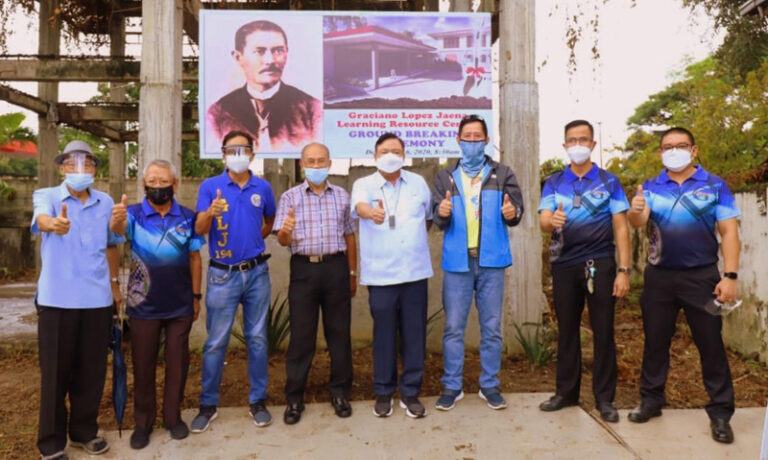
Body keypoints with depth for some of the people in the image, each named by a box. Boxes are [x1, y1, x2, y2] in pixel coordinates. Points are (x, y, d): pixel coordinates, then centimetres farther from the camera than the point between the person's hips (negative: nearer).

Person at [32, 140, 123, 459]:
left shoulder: (106, 202, 8)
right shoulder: (46, 196, -2)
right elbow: (41, 218, -26)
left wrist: (114, 283, 18)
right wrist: (54, 224, -49)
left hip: (97, 299, 3)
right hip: (57, 300, -3)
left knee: (92, 371, 11)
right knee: (56, 372, 5)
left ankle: (84, 431, 29)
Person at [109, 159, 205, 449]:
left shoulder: (188, 217, 0)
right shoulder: (135, 214, -5)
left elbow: (194, 258, 3)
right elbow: (119, 228, -28)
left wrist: (196, 296, 3)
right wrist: (116, 219, -52)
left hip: (180, 306, 1)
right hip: (144, 306, -1)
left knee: (177, 362, 11)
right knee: (143, 365, 11)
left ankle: (173, 417, 28)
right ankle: (143, 422, 26)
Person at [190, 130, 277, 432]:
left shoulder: (263, 187, 4)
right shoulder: (210, 186, -3)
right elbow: (199, 230, -12)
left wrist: (256, 237, 6)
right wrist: (211, 213, -32)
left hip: (257, 272, 2)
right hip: (223, 274, -2)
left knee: (257, 339, 9)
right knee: (216, 342, 4)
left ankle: (258, 401, 21)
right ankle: (208, 404, 18)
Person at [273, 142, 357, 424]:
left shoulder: (342, 196, 9)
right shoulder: (290, 197, 4)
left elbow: (349, 236, 13)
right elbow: (282, 240, -2)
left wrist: (353, 273, 11)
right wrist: (285, 230, -26)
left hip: (336, 267, 2)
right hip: (304, 267, -1)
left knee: (339, 331, 7)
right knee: (301, 333, 4)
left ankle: (340, 392, 22)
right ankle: (294, 397, 16)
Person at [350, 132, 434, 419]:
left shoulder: (418, 183, 11)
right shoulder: (364, 184, 0)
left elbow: (429, 217, 23)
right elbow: (360, 206, -23)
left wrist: (415, 236, 11)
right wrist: (372, 213, -44)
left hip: (415, 271, 3)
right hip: (380, 274, -2)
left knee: (415, 333, 7)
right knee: (384, 334, 6)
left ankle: (410, 392, 22)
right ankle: (383, 392, 23)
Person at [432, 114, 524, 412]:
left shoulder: (502, 174, 9)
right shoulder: (445, 177, 10)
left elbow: (517, 209, 2)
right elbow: (438, 219, 4)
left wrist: (512, 213, -21)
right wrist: (442, 214, -20)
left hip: (491, 260, 0)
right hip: (457, 261, 0)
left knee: (492, 327, 7)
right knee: (453, 327, 4)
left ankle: (490, 385, 20)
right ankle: (452, 386, 16)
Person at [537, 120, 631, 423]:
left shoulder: (608, 182, 3)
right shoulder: (554, 183, 7)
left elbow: (621, 227, 0)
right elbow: (543, 222, -5)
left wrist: (623, 270, -8)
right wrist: (551, 220, -30)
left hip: (600, 264, -1)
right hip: (564, 265, 2)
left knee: (603, 332, 3)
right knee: (567, 330, 10)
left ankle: (604, 398, 15)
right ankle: (566, 392, 23)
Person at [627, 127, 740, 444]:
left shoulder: (715, 186, 0)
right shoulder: (650, 188, 4)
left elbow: (729, 232, -3)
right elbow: (638, 223, -12)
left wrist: (730, 276, -11)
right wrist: (635, 211, -36)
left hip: (702, 276, -1)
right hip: (659, 276, 2)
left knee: (711, 344, 4)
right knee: (655, 341, 10)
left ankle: (720, 412, 17)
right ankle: (651, 400, 24)